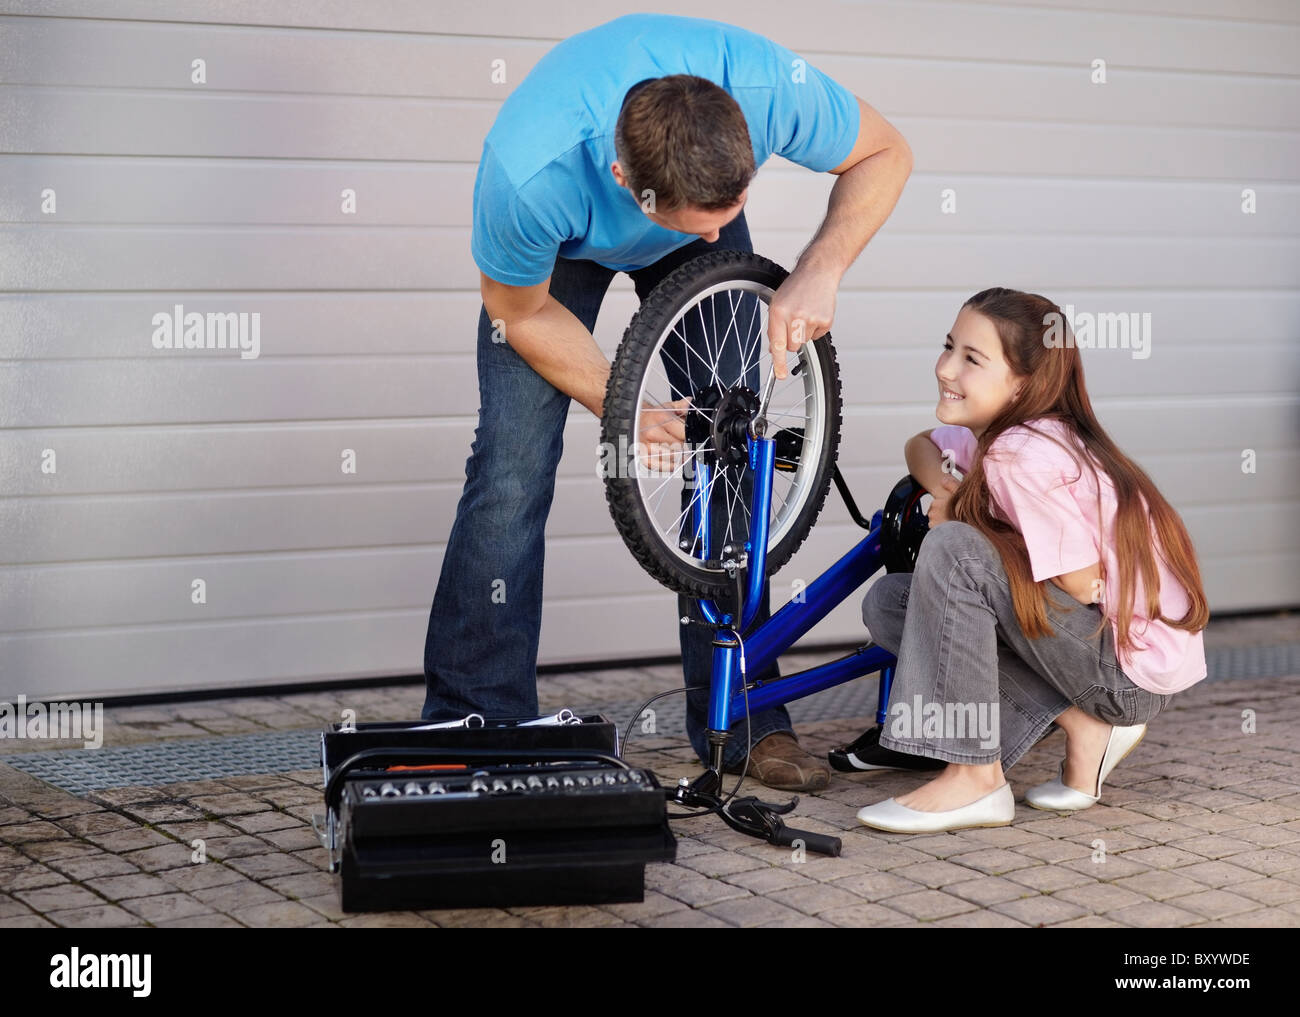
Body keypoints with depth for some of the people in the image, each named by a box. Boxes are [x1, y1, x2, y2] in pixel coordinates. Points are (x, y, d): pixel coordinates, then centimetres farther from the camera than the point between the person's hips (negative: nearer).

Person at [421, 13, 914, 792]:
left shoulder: (768, 85, -40)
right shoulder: (529, 173, -43)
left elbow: (884, 154, -18)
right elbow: (522, 315, -21)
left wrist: (818, 274, -33)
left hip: (685, 259, 2)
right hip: (564, 244, -2)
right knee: (514, 466, -14)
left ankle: (740, 719, 6)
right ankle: (472, 725, -5)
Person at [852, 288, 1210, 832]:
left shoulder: (1026, 457, -23)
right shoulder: (999, 431, 2)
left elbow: (1081, 584, -21)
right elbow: (921, 445, 22)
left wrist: (959, 517, -11)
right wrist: (942, 485, -4)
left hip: (1134, 672, -9)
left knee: (953, 550, -24)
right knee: (888, 603, 3)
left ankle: (973, 778, -16)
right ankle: (1082, 723, 1)